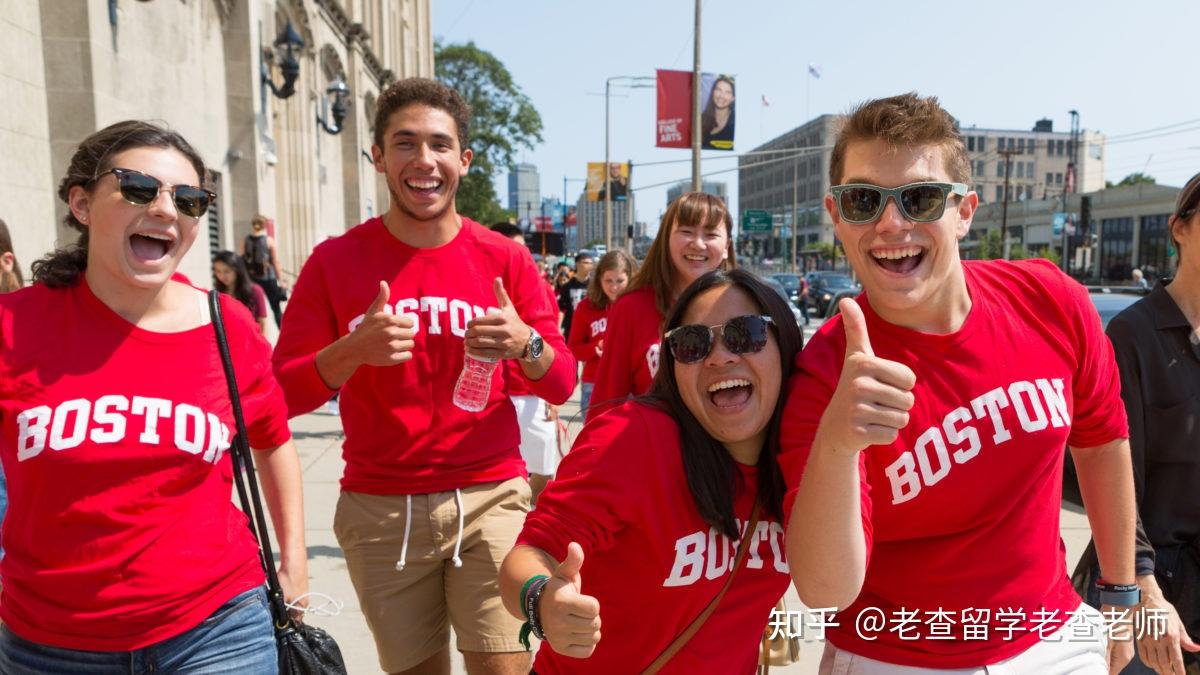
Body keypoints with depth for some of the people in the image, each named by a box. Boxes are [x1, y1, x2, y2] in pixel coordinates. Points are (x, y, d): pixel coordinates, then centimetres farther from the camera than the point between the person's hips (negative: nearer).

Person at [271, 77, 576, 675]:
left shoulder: (505, 258, 0)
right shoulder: (335, 261, -1)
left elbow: (563, 384, 2)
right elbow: (282, 394, -2)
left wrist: (525, 345, -21)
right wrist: (353, 350, -21)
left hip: (490, 498, 0)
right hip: (379, 510, 1)